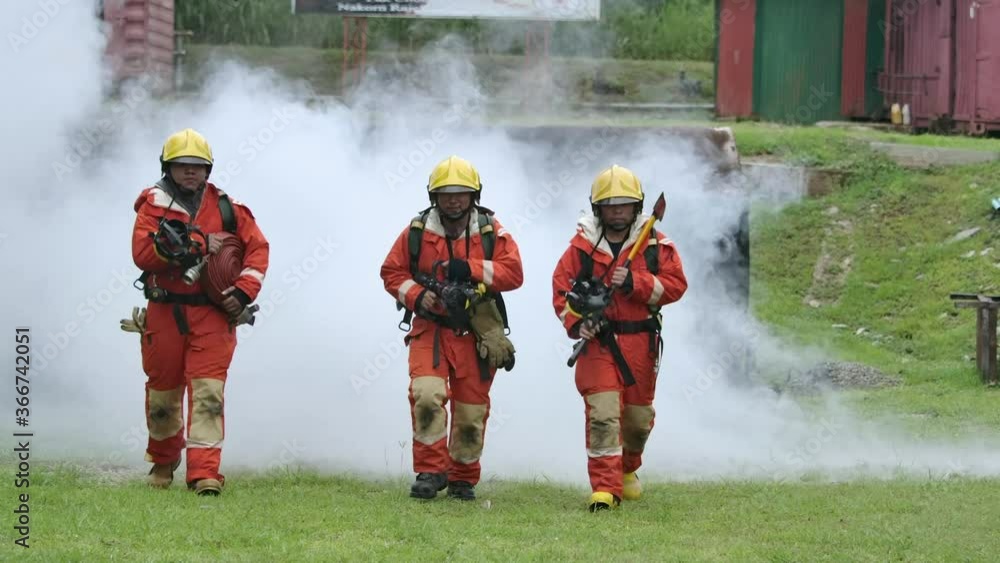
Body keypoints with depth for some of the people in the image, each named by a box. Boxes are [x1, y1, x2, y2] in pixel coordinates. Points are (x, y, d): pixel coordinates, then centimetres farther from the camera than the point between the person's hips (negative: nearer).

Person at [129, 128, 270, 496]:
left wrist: (243, 292, -7)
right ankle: (163, 461, 37)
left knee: (208, 391, -12)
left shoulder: (225, 207, 6)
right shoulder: (154, 204, 0)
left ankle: (204, 473, -17)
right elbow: (143, 253, -15)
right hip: (165, 313, 0)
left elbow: (257, 248, 7)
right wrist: (198, 245, -19)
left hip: (213, 314, 0)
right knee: (163, 391, 12)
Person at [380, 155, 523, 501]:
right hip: (430, 329, 0)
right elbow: (392, 272, 7)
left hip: (477, 334, 0)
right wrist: (416, 296, -11)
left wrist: (472, 269, -21)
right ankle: (430, 471, -14)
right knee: (426, 394, -21)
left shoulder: (491, 232, 0)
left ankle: (463, 479, 21)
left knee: (471, 411, 6)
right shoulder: (417, 232, 2)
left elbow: (513, 273, -9)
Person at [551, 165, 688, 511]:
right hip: (598, 341, -2)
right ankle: (604, 487, -15)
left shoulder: (656, 244, 2)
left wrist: (634, 283, -18)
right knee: (602, 413, -15)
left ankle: (627, 470, 42)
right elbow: (561, 289, 2)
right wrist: (576, 323, -14)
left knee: (639, 416, 15)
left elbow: (675, 285, -5)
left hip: (641, 342, 2)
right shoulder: (582, 246, 1)